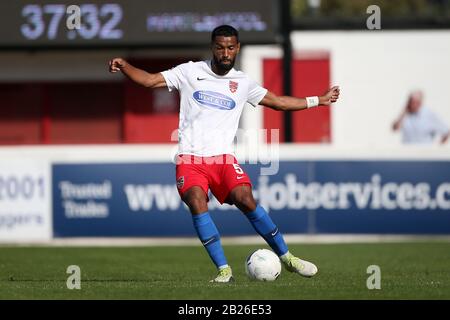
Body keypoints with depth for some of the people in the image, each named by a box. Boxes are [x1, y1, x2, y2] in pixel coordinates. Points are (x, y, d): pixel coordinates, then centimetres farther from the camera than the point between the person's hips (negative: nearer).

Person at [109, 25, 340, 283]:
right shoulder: (190, 72, 8)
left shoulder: (243, 82, 15)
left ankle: (286, 258, -5)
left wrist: (319, 100, 26)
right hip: (190, 158, -1)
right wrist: (124, 66, -11)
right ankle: (224, 269, -21)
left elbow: (279, 102, 25)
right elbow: (150, 80, 5)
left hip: (223, 156, 1)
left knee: (246, 200, -19)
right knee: (197, 203, -25)